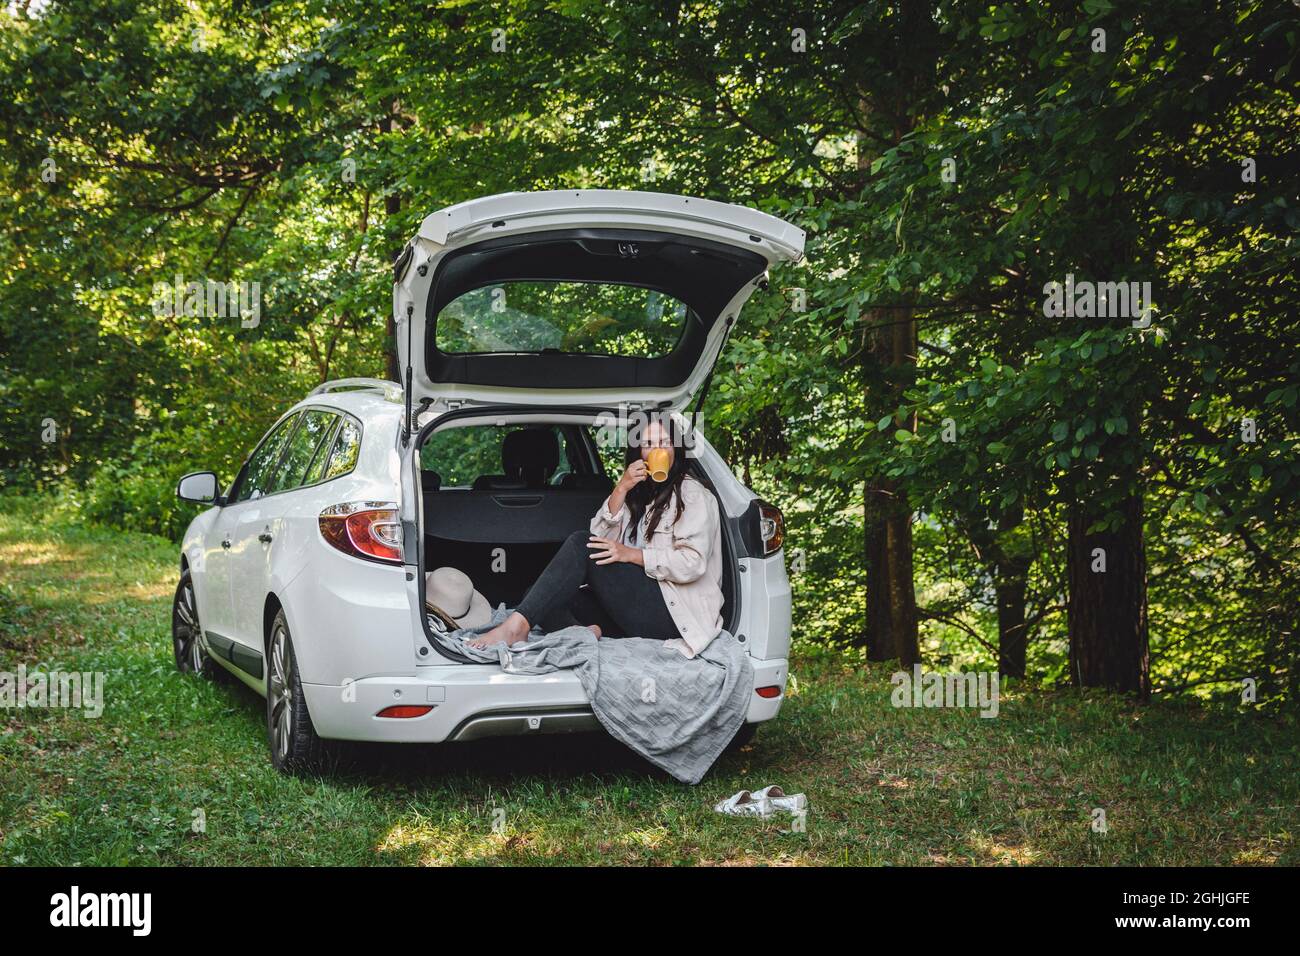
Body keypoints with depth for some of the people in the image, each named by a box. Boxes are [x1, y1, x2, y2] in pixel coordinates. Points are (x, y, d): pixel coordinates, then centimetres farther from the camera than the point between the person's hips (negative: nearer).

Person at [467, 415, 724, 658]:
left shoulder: (693, 494, 4)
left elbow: (692, 563, -11)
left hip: (672, 612, -7)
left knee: (580, 544, -20)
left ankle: (517, 626, -33)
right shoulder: (636, 494, 26)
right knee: (547, 602, -12)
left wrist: (630, 554, -16)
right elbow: (601, 537, 9)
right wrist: (621, 489, -2)